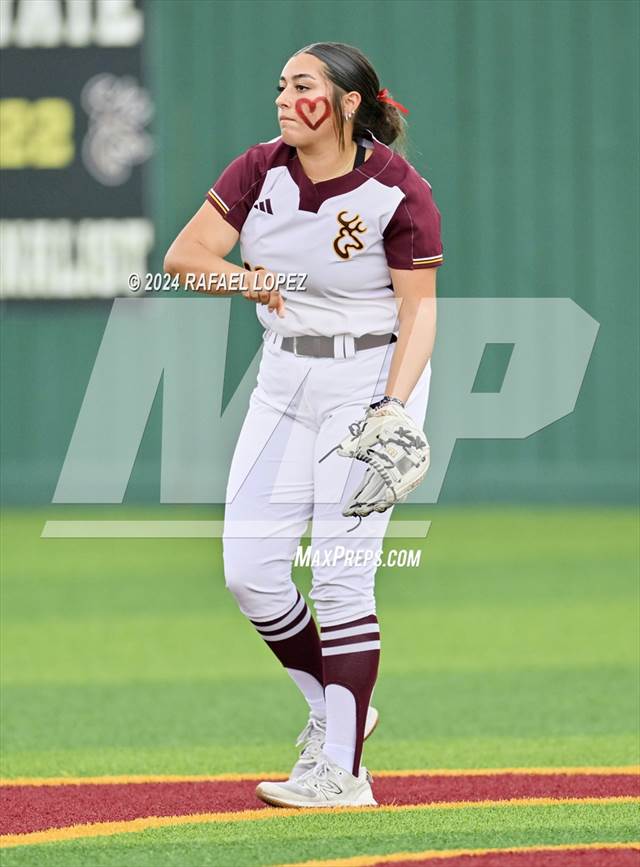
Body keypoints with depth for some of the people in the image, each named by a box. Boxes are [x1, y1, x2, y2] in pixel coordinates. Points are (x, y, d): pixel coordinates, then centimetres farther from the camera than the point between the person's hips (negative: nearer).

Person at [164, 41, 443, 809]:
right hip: (285, 376, 6)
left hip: (372, 376, -6)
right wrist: (250, 279, -21)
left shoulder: (399, 193, -15)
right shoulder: (260, 170, -2)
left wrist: (394, 408, -25)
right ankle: (333, 709, 24)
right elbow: (184, 256, -3)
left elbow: (419, 313, -13)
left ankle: (343, 771, -6)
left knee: (341, 577, -10)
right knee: (248, 569, 2)